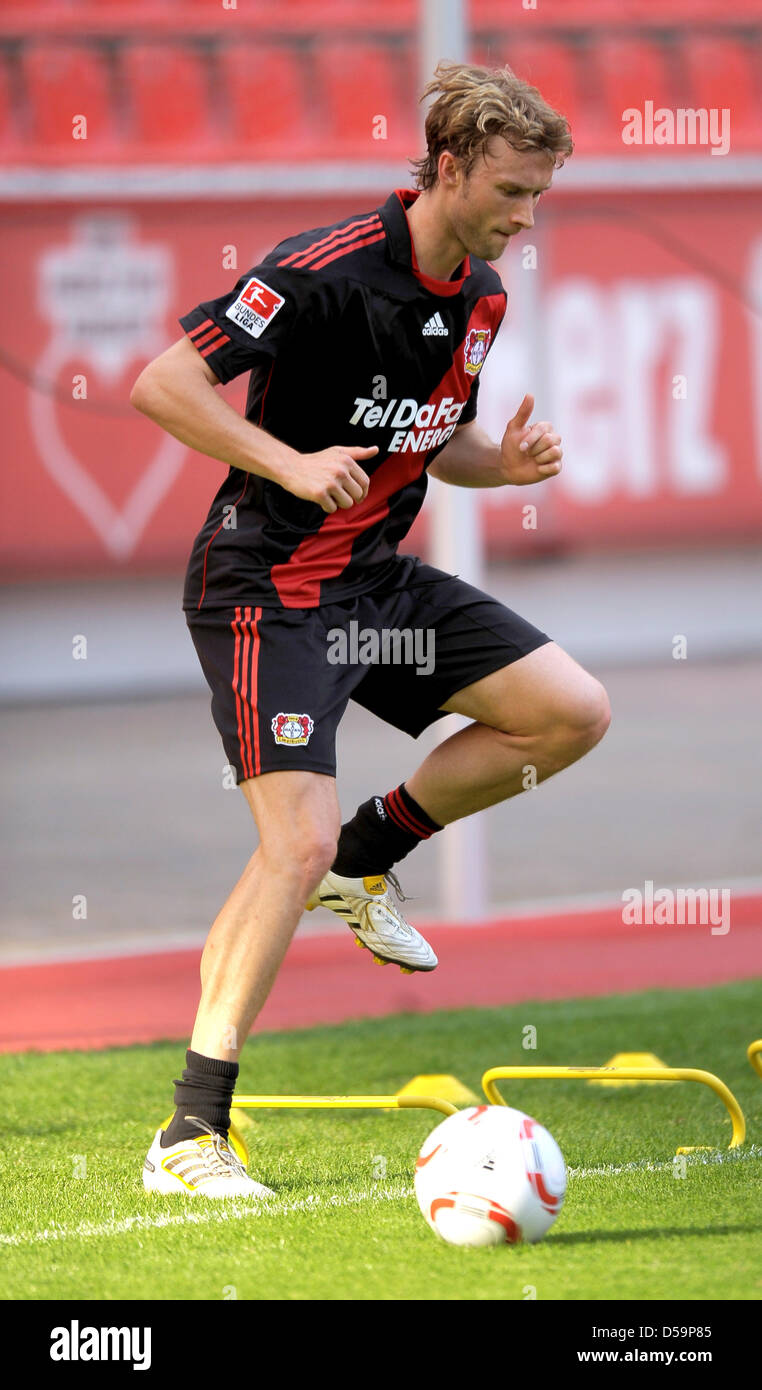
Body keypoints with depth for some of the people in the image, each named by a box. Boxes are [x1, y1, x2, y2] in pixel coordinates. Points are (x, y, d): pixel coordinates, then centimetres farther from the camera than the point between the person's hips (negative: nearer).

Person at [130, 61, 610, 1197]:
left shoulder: (482, 294, 5)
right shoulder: (324, 271, -21)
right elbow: (162, 383, -22)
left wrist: (505, 462, -2)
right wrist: (292, 463, -30)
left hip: (379, 576, 8)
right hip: (268, 584, -8)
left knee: (573, 712, 0)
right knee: (298, 845, -19)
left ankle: (369, 853, 17)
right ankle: (189, 1135, -13)